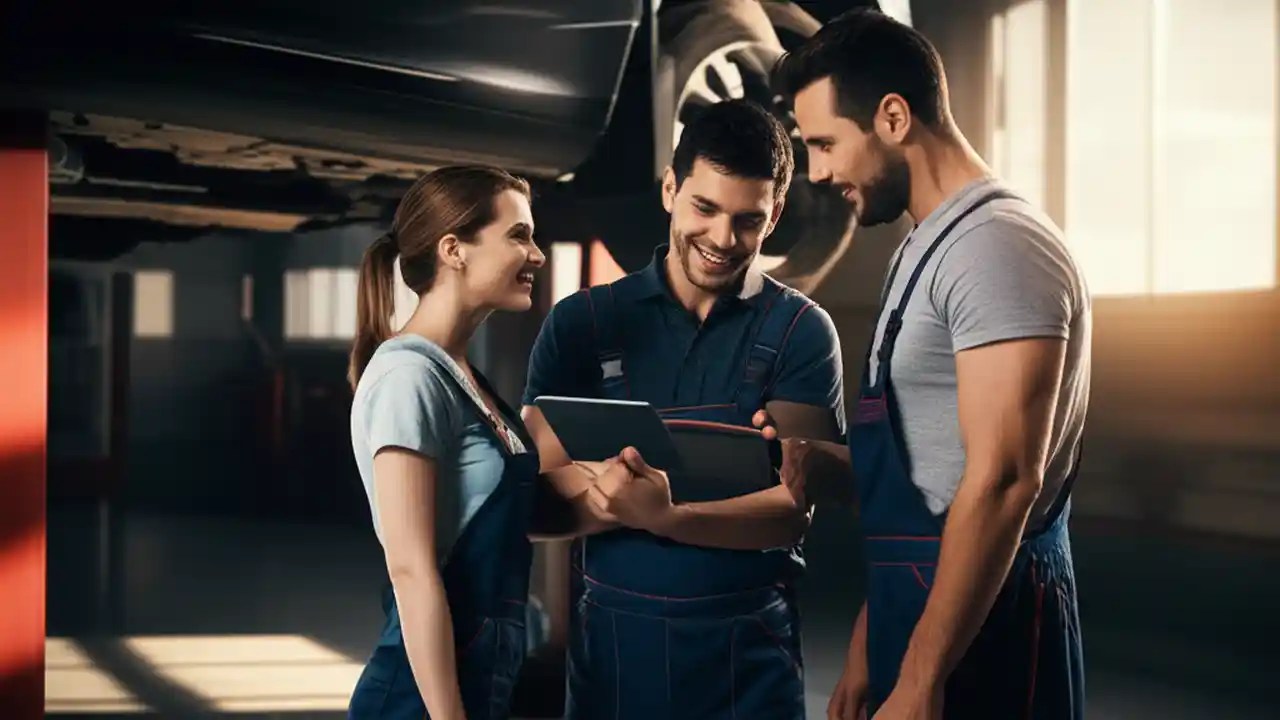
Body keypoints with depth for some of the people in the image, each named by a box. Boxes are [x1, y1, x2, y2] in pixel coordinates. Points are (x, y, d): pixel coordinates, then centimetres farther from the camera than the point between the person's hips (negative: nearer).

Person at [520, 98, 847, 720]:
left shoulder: (800, 330, -3)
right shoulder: (580, 324, 0)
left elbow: (789, 512, -11)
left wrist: (662, 516, -27)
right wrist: (614, 492, -23)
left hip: (749, 650, -1)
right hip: (609, 642, 1)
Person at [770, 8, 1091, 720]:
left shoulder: (995, 245, -16)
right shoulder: (929, 248, 14)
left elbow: (1002, 481, -23)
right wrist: (870, 647, 17)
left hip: (981, 626, -9)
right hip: (919, 606, 9)